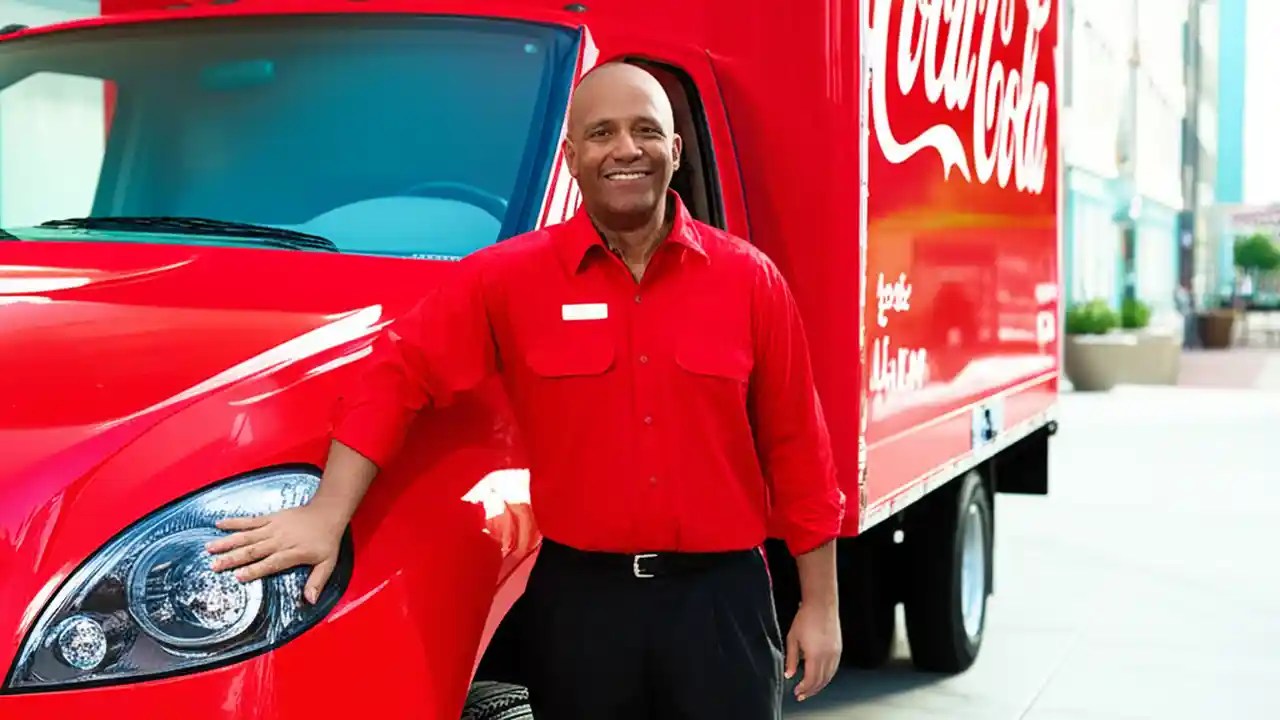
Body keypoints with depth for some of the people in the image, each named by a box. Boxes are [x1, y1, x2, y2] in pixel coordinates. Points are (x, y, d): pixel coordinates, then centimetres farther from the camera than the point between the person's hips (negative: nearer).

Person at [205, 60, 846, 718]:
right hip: (579, 597, 0)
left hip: (722, 596, 1)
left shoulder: (749, 279, 1)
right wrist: (328, 514, -14)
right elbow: (400, 371, -3)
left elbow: (795, 448, 3)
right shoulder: (510, 277, -2)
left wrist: (819, 604, 3)